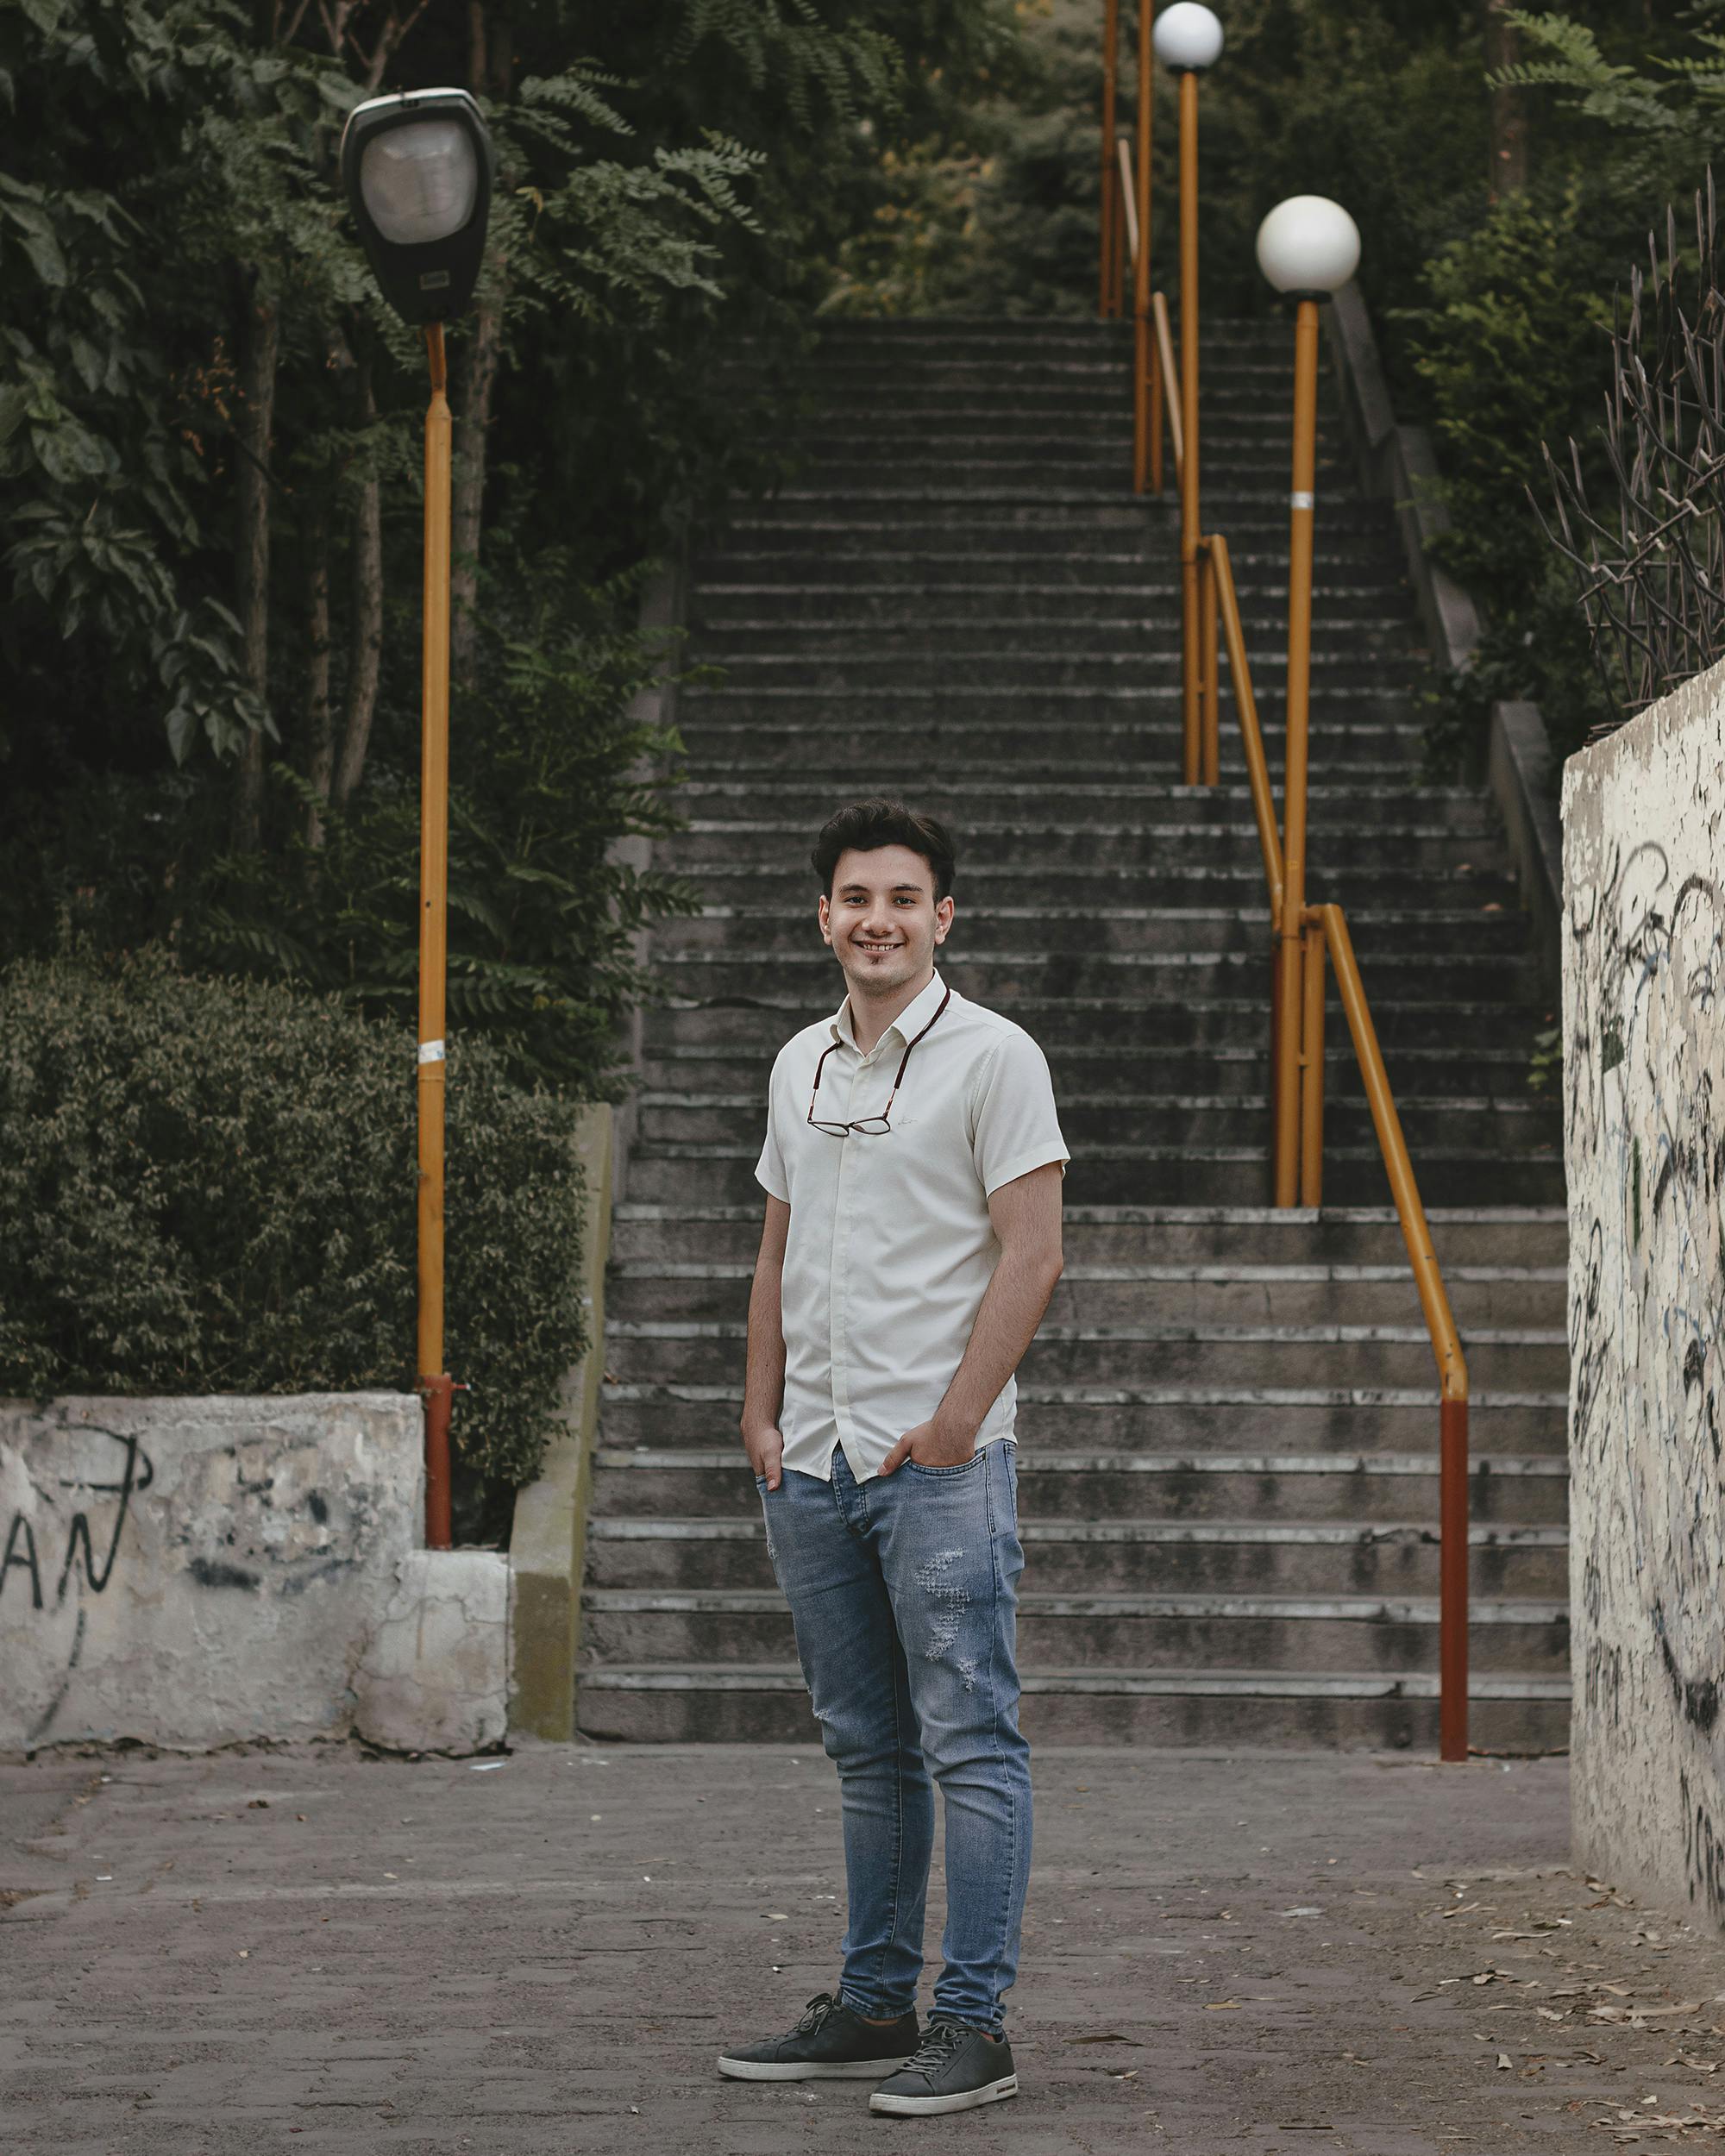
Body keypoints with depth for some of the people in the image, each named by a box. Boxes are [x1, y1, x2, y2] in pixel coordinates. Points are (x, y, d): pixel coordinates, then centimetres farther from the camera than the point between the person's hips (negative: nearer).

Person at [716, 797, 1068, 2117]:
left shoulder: (992, 1056, -6)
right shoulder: (800, 1066, 15)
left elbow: (1031, 1256, -11)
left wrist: (956, 1415, -16)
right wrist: (761, 1410, 11)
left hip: (941, 1461, -7)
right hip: (814, 1464, 7)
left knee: (969, 1744, -6)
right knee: (868, 1750, 13)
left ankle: (974, 2025, -5)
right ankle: (875, 2008, 20)